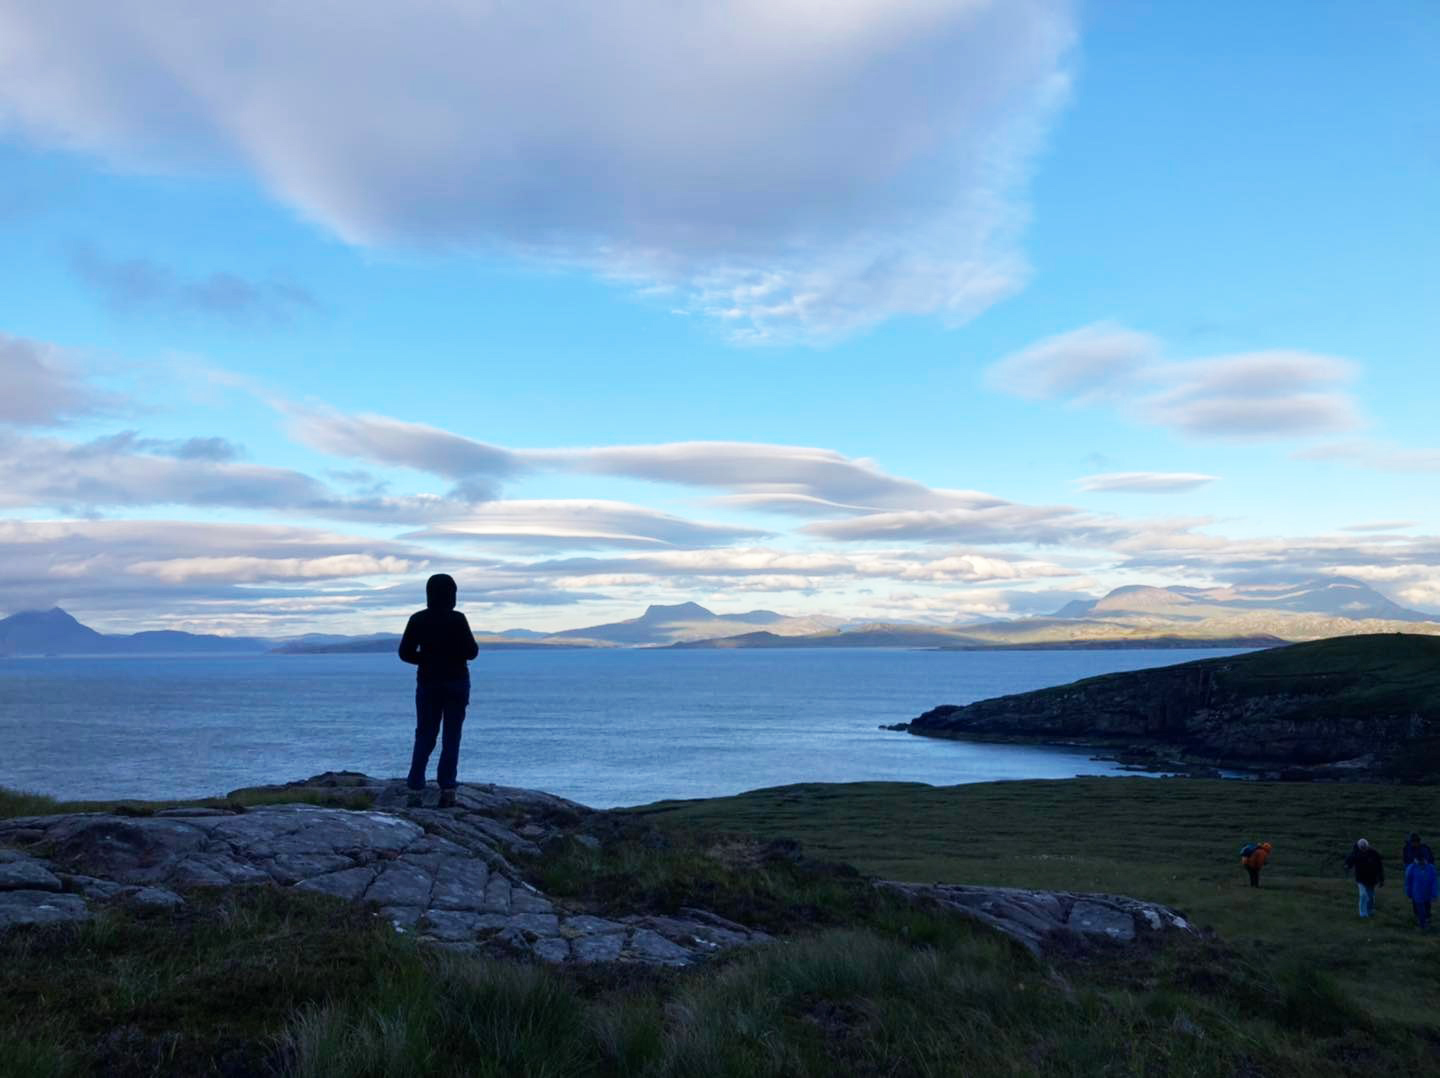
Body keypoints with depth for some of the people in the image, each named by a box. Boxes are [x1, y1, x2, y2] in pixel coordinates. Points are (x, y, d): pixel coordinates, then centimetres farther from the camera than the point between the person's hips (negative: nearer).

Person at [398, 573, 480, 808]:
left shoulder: (417, 620, -2)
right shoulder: (457, 619, -11)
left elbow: (405, 653, 0)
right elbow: (471, 652, -8)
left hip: (427, 683, 3)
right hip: (456, 683, -2)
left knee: (424, 737, 9)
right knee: (451, 738, 4)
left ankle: (415, 791, 0)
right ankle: (446, 791, 1)